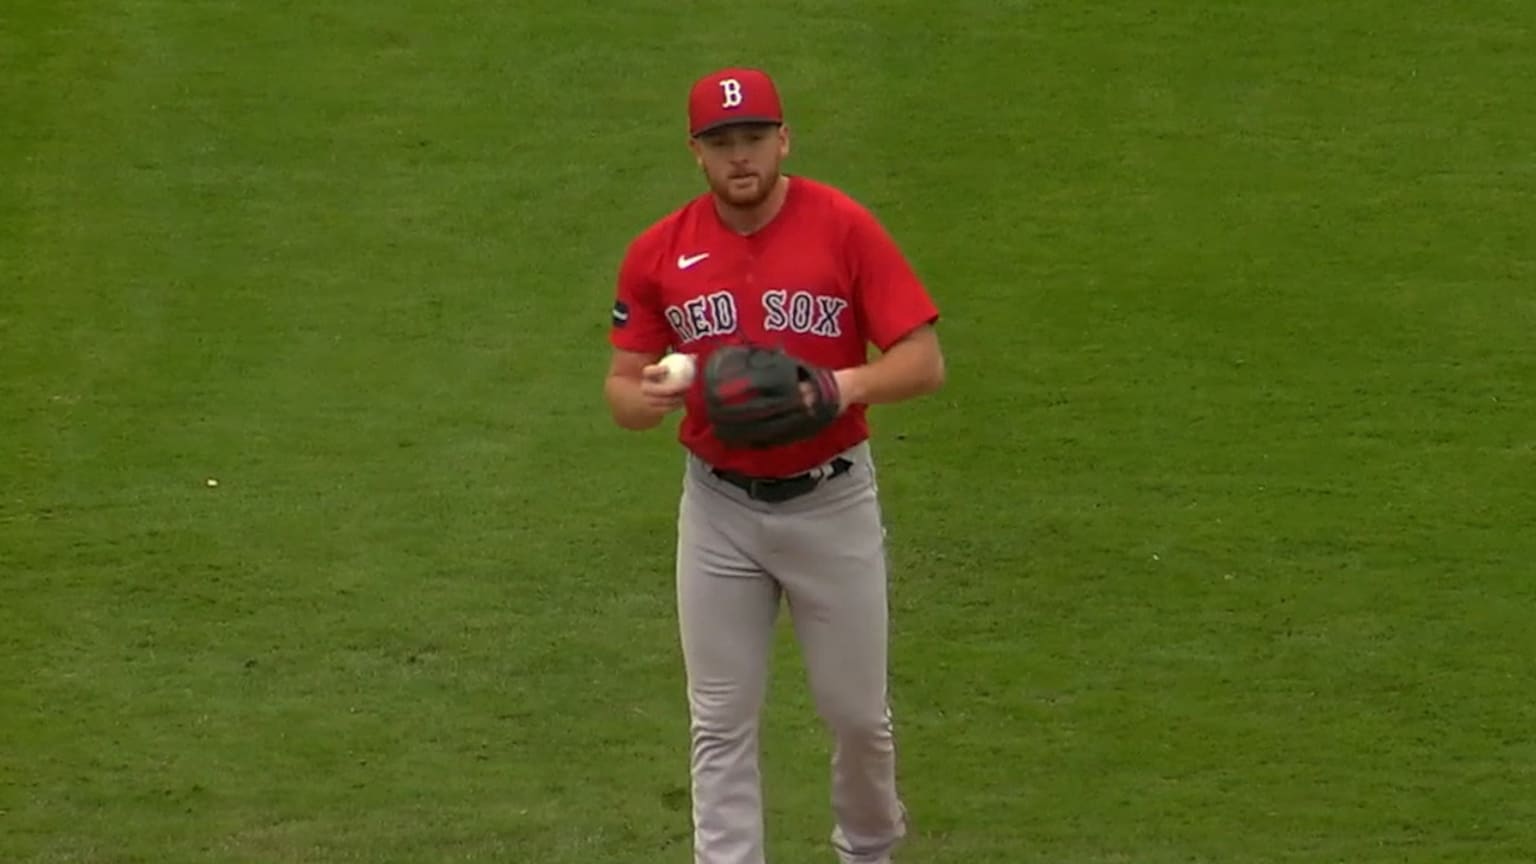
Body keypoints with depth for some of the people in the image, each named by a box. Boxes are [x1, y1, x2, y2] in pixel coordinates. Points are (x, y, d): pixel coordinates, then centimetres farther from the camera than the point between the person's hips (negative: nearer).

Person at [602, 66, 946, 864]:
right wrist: (646, 398, -20)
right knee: (720, 722, 4)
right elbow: (622, 386, 4)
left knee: (856, 709, 11)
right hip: (718, 507, 2)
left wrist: (848, 385, -31)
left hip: (831, 500, -1)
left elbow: (925, 362, -12)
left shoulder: (843, 228, -12)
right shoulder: (658, 253, -3)